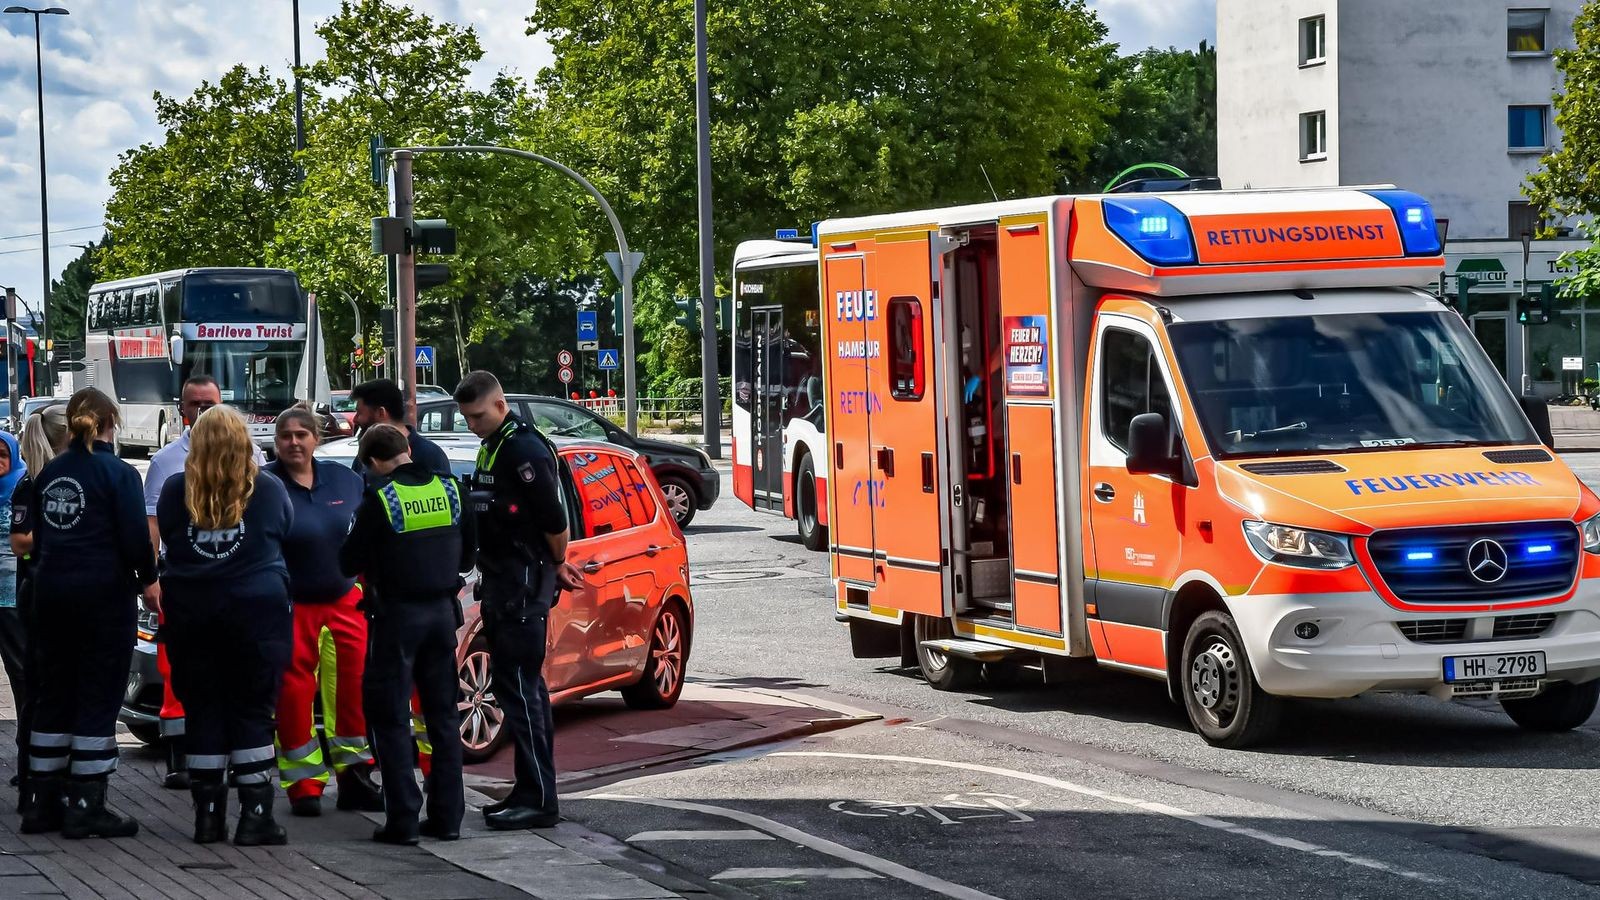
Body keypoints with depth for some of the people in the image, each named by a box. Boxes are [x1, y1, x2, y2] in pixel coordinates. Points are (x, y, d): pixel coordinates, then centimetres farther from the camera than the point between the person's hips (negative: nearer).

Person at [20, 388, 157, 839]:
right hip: (104, 594, -6)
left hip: (51, 593, 6)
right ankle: (86, 807, -2)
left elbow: (36, 535, 14)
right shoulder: (118, 473, -11)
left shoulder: (49, 473, 9)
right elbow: (134, 535, -13)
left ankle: (42, 803, 16)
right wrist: (148, 580, 2)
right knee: (98, 699, -1)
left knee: (53, 695, 13)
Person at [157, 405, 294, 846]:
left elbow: (165, 540, 14)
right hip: (257, 609, -2)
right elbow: (286, 530, 13)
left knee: (203, 710, 8)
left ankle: (208, 814, 10)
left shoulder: (176, 491, 0)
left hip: (191, 612, 2)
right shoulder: (269, 490, -2)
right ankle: (255, 815, -3)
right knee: (253, 711, 1)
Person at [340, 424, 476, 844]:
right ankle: (447, 816, 13)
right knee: (443, 715, 12)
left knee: (391, 718, 2)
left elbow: (350, 562, -7)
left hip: (398, 615, -5)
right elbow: (468, 552, 11)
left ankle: (403, 820, -3)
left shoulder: (380, 499, -13)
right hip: (442, 611, 5)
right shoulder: (448, 489, 2)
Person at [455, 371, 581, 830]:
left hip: (524, 588, -10)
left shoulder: (524, 449, -16)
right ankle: (529, 792, 19)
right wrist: (557, 565, 18)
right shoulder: (493, 448, 16)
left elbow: (554, 521, -19)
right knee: (522, 688, 13)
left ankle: (539, 799, -9)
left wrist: (556, 564, -3)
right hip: (502, 585, 10)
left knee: (520, 689, -10)